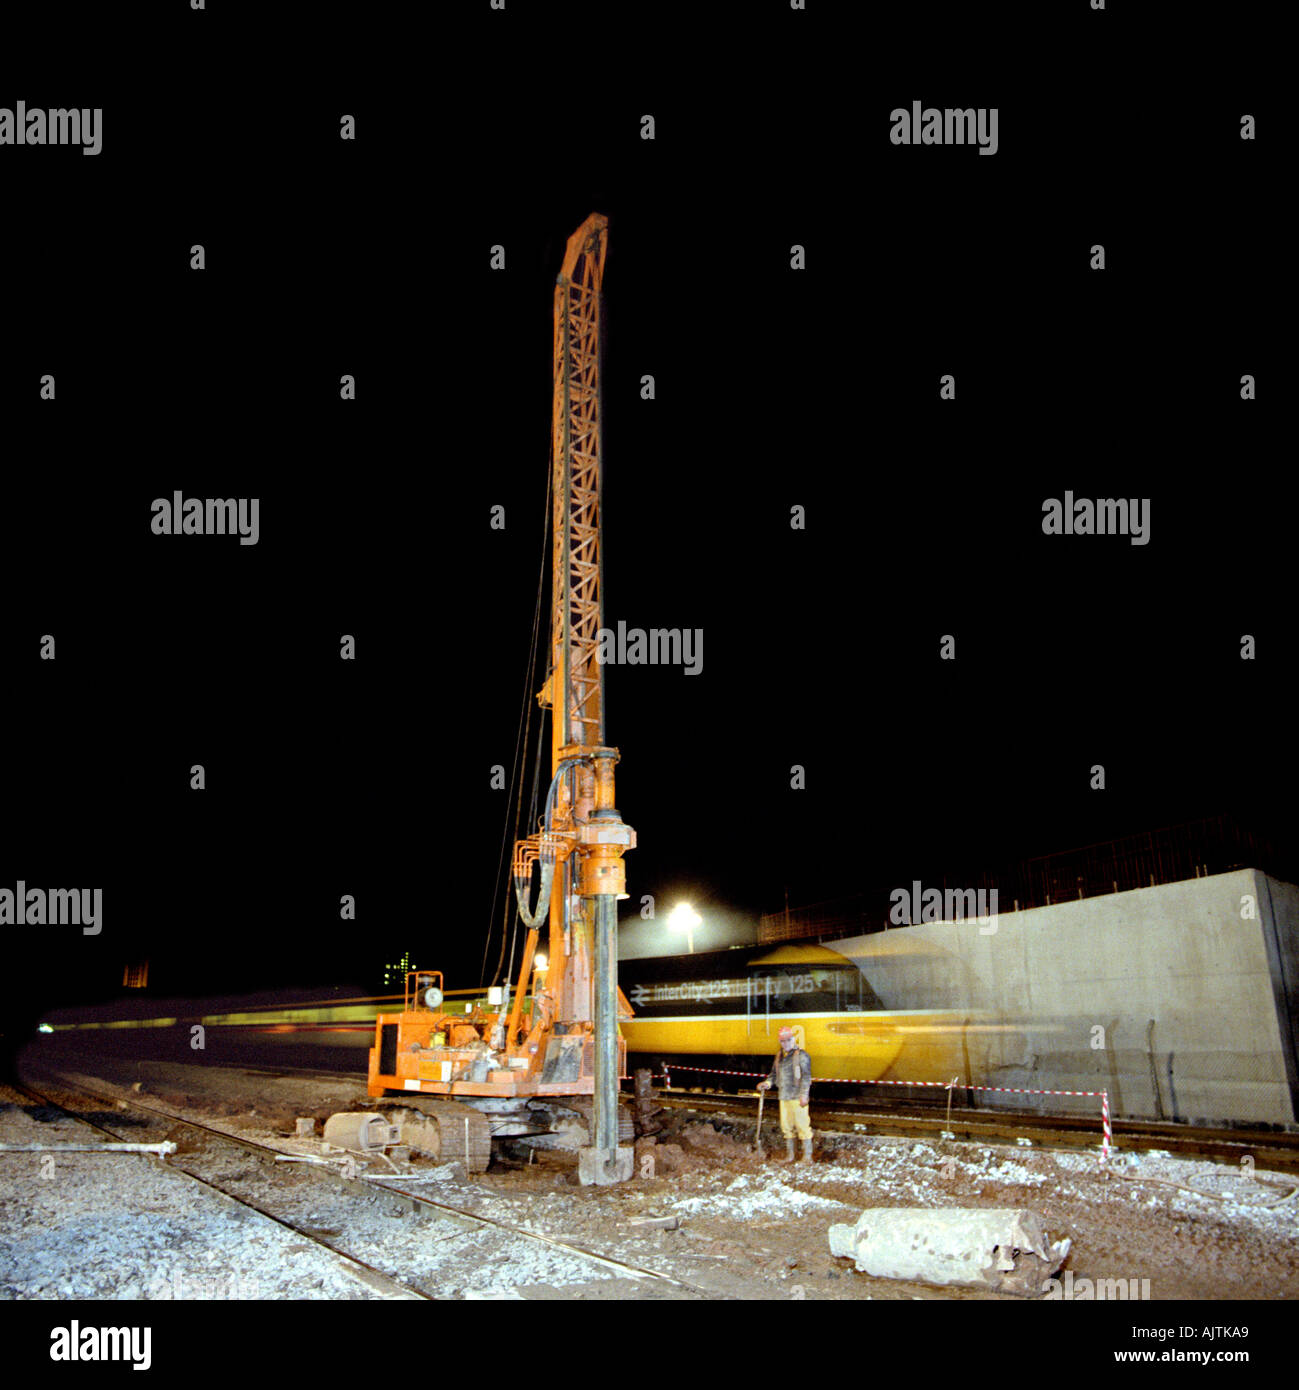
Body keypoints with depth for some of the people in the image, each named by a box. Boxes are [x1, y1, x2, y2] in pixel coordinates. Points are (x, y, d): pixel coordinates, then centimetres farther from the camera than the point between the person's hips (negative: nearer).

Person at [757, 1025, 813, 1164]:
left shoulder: (801, 1055, -8)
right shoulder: (779, 1056, 13)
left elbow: (806, 1077, -12)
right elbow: (774, 1074, 20)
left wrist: (804, 1095, -17)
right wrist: (767, 1083, 2)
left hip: (797, 1098, -7)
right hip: (784, 1097, 7)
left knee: (802, 1125, -4)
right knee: (786, 1126, 13)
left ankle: (807, 1156, 5)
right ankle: (789, 1155, 24)